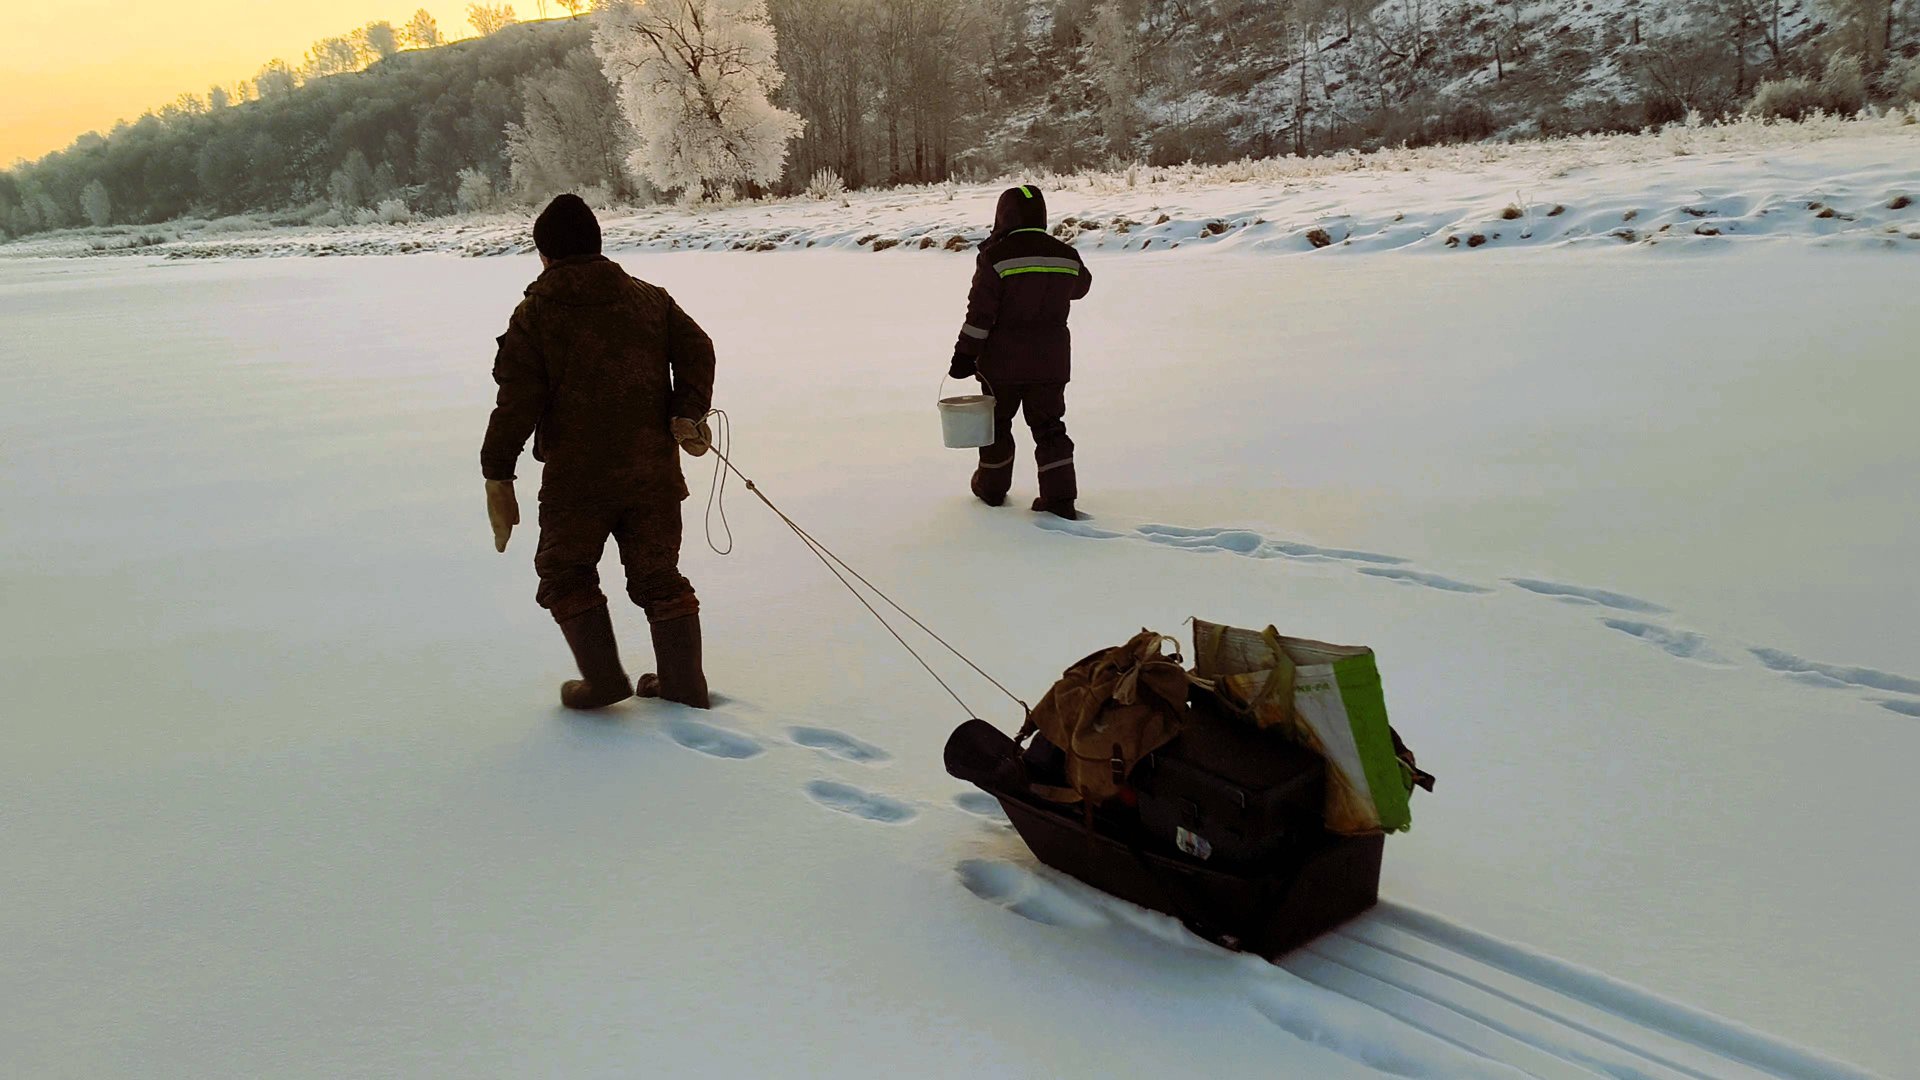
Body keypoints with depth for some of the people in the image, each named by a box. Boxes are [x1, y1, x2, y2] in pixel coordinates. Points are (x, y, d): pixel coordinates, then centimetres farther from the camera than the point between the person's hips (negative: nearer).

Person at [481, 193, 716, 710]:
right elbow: (697, 350, -1)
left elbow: (517, 401, -7)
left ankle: (604, 677, 6)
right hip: (653, 471, 4)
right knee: (658, 575, 15)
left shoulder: (535, 313, -2)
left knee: (564, 572, 14)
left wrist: (497, 474, -4)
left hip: (576, 478, -4)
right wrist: (687, 414, -7)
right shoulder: (650, 298, 9)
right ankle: (685, 682, 14)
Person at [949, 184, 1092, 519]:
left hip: (1003, 361, -3)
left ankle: (992, 487, 29)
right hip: (1051, 361, 3)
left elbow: (980, 314, -15)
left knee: (996, 421, 15)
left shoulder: (995, 257, -15)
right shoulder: (1066, 255, -1)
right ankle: (1060, 497, 3)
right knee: (1049, 426, 9)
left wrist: (965, 355, -6)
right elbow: (1080, 286, 20)